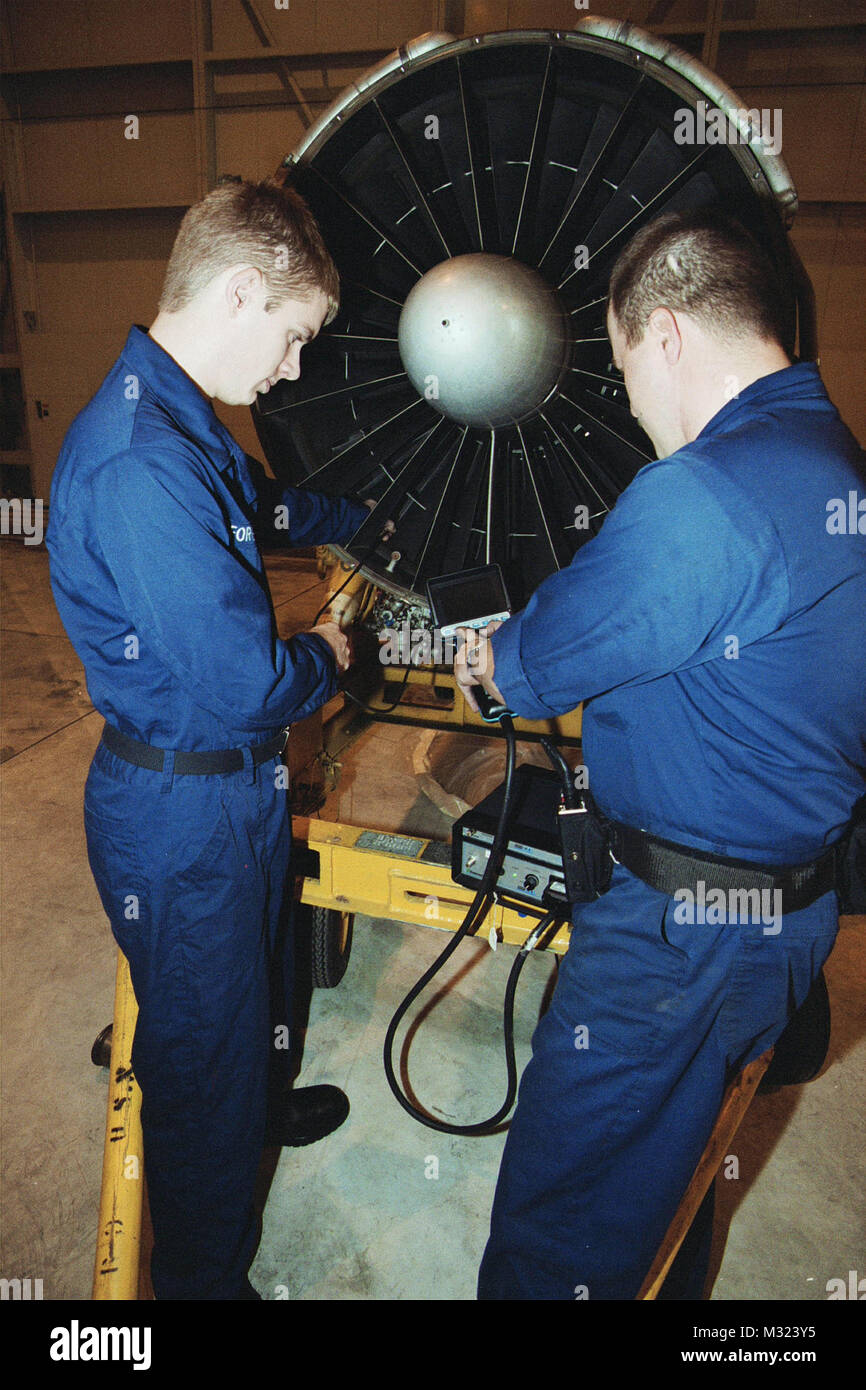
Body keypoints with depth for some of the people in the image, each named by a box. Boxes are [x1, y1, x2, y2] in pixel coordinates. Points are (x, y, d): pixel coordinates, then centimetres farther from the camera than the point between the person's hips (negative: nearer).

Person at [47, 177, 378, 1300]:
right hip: (185, 818, -9)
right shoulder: (142, 466, -30)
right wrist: (327, 657, -10)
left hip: (229, 786, 9)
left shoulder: (176, 420, 5)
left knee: (248, 984, 31)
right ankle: (204, 1277, 40)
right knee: (202, 1045, 13)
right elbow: (247, 685, -30)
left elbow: (262, 502, 27)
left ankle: (256, 1106, 61)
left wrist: (363, 523, 33)